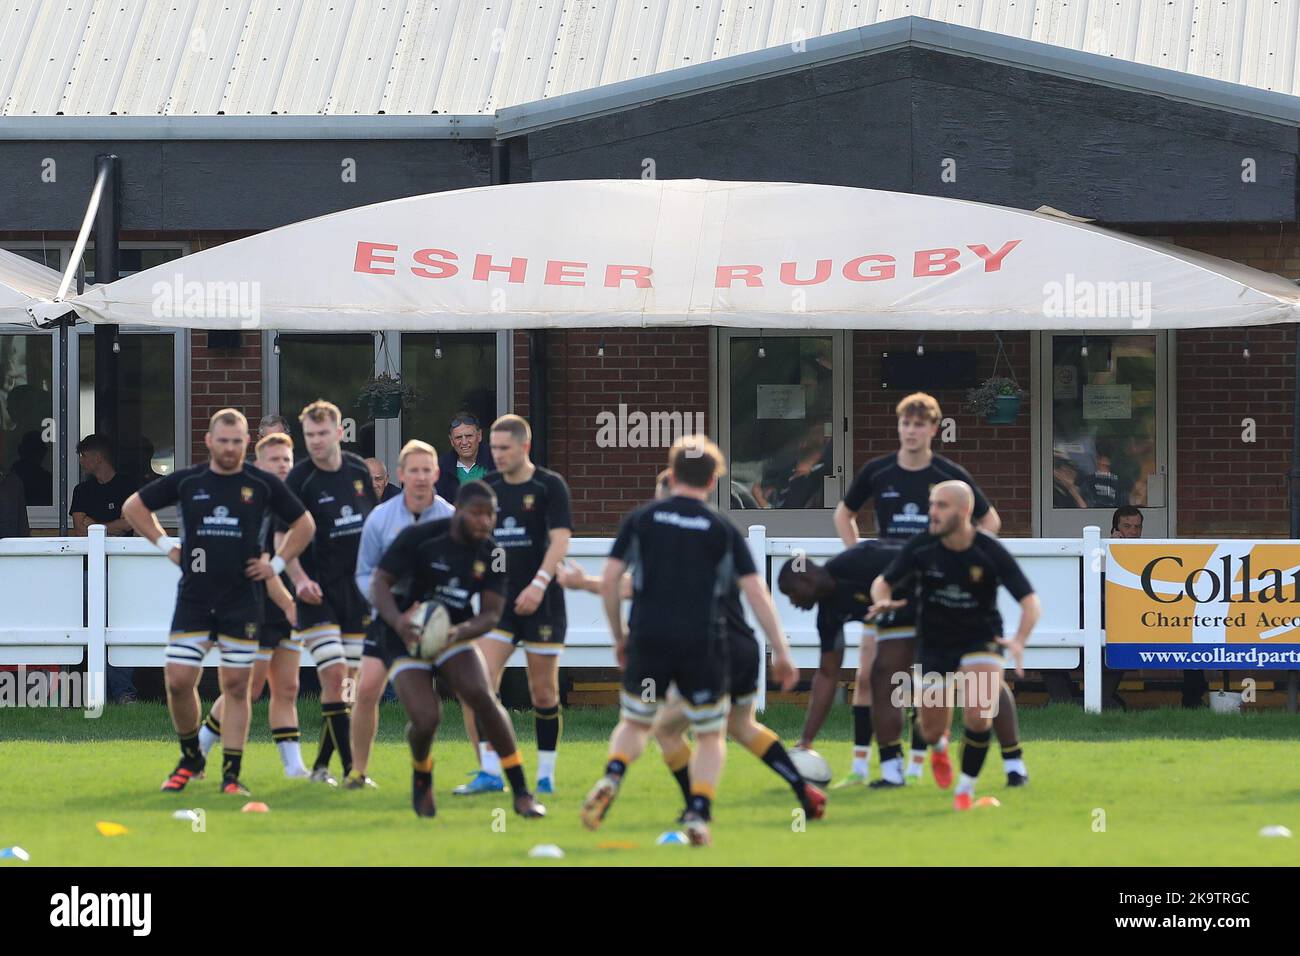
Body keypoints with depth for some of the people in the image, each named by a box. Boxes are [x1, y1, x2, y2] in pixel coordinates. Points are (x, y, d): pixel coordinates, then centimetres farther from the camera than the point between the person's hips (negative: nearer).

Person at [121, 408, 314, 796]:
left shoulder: (264, 485, 1)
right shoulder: (187, 481, 3)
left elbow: (304, 524, 13)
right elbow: (133, 506, 14)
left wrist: (277, 564, 4)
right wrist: (165, 545, 7)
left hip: (243, 601, -1)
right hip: (193, 600, 1)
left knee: (236, 687, 0)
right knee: (178, 681, -5)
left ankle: (231, 775, 4)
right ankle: (190, 759, 16)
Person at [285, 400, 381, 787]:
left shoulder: (359, 471, 5)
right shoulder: (300, 479, -9)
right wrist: (300, 579, -21)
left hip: (357, 589, 5)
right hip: (318, 593, -5)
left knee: (349, 681, 5)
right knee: (333, 673, -15)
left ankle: (322, 765, 14)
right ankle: (349, 767, -14)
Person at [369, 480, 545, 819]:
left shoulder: (490, 555, -4)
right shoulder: (420, 537, -15)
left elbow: (491, 613, -6)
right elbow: (380, 581, -13)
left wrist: (461, 631, -28)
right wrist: (397, 621, -32)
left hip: (453, 635, 3)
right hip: (407, 638, -3)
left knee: (483, 698, -23)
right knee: (426, 719, -22)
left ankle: (521, 793, -15)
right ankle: (421, 778, 15)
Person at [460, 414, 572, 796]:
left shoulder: (550, 486, -6)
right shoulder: (488, 487, 8)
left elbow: (560, 540, -14)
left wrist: (539, 584, -25)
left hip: (542, 603, -4)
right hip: (500, 600, 4)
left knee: (543, 693, 1)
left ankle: (545, 775, 12)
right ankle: (489, 772, -9)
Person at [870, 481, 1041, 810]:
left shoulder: (990, 552, -19)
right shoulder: (921, 548, -13)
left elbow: (1030, 602, -19)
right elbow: (883, 582, -1)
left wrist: (1019, 641, -38)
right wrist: (883, 600, -26)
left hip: (981, 639, -2)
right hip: (935, 643, 2)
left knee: (978, 717, -25)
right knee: (932, 733, 5)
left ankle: (966, 787, 0)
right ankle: (941, 746, 46)